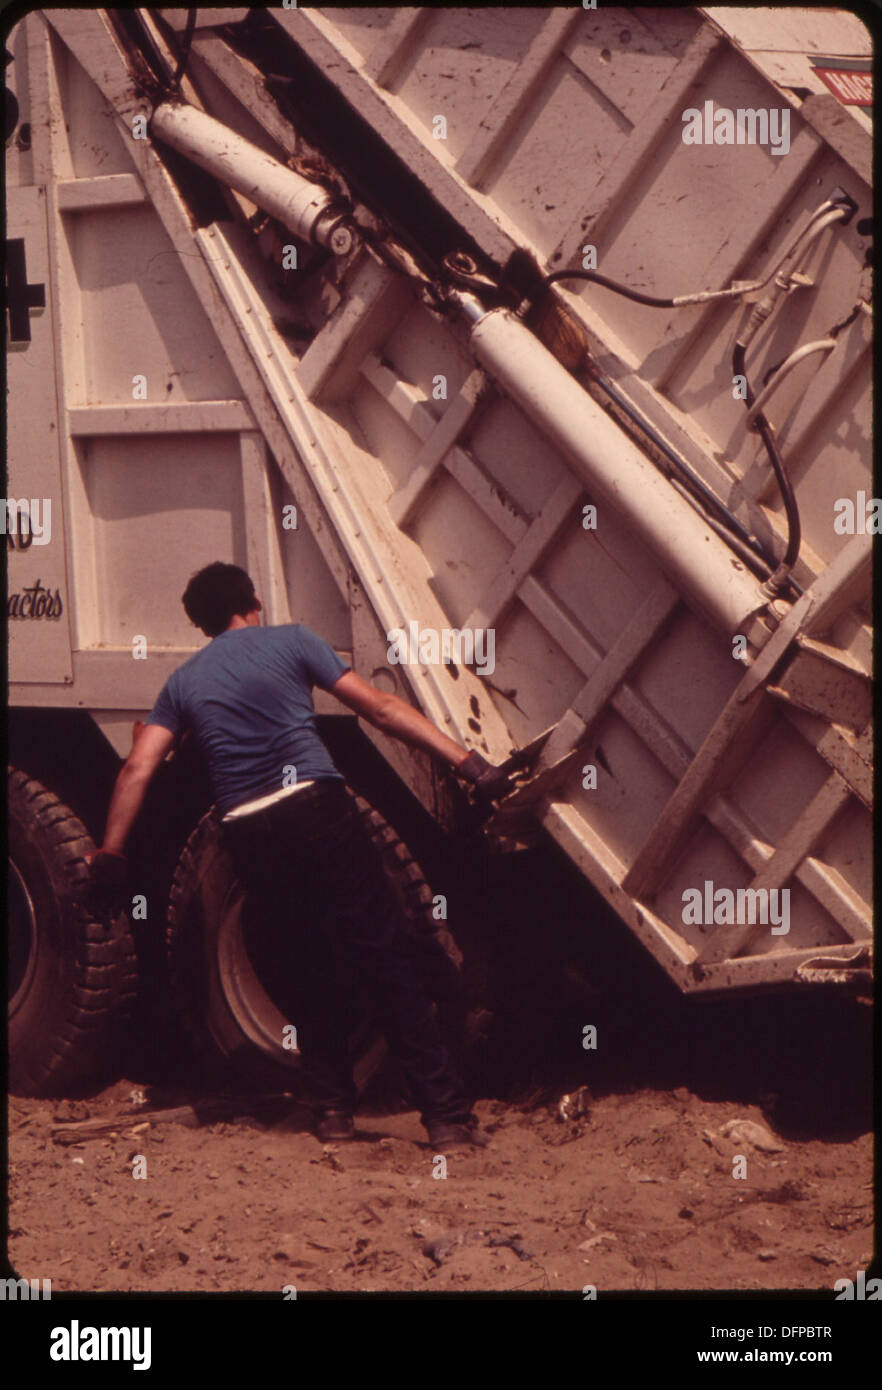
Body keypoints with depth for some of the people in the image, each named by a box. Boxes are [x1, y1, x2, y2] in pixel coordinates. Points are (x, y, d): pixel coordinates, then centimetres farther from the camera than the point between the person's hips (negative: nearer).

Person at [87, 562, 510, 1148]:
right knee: (388, 960, -5)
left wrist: (110, 852, 16)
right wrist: (465, 758, 0)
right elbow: (377, 706, 3)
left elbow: (137, 769, 10)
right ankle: (446, 1113, -9)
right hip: (316, 807, -3)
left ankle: (333, 1109, 14)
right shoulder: (290, 641, 10)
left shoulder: (184, 682, 19)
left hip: (247, 831, 3)